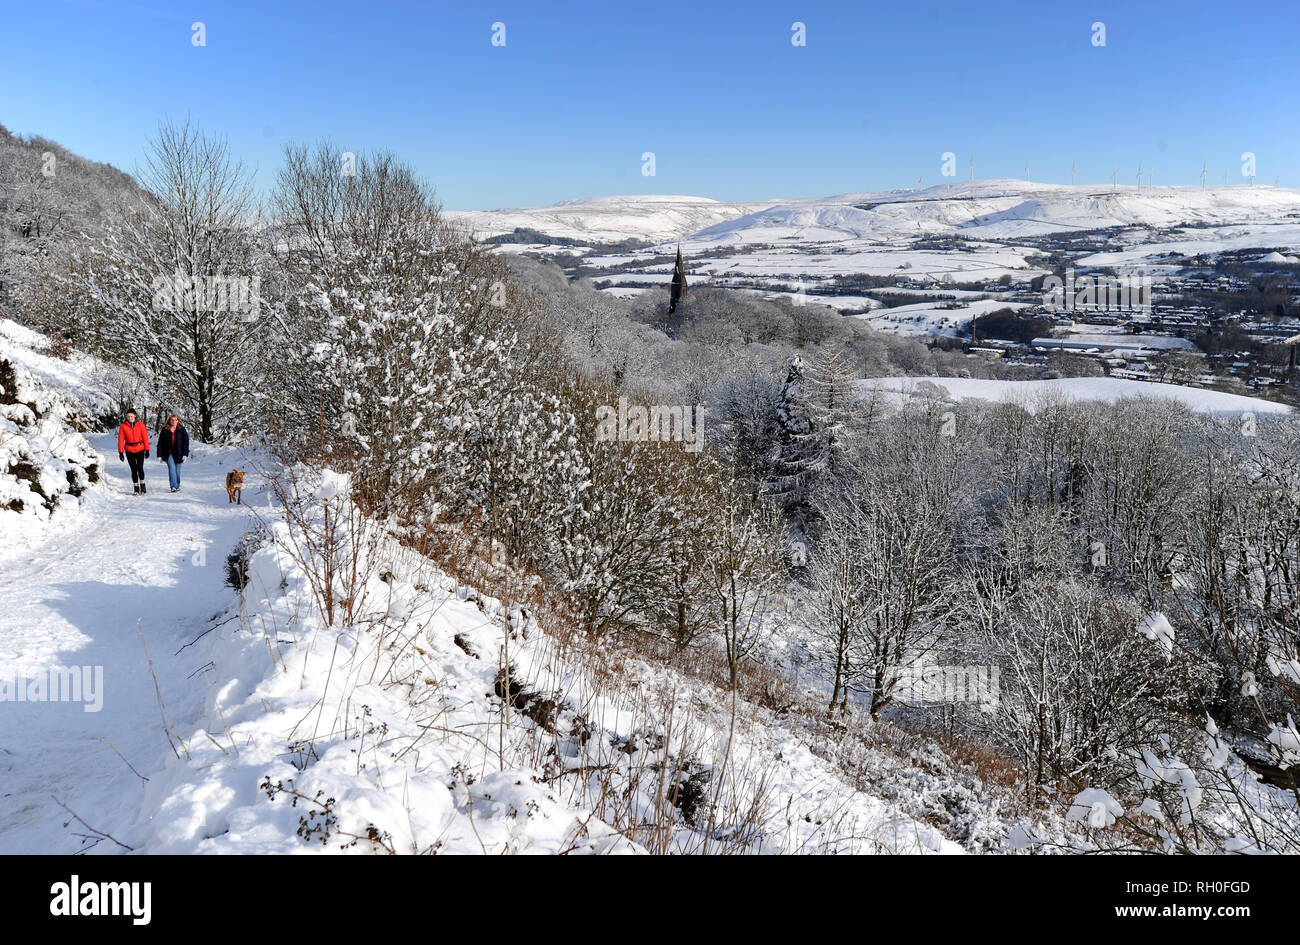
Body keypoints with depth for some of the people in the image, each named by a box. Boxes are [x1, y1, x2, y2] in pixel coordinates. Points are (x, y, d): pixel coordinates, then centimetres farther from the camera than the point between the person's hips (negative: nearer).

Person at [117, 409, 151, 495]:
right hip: (129, 451, 1)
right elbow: (121, 439, 0)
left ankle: (142, 485, 7)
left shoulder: (140, 425, -2)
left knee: (140, 468, -12)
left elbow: (145, 437, 0)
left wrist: (147, 450, -2)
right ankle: (136, 489, 11)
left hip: (140, 449, -1)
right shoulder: (123, 426, -1)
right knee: (133, 469, 4)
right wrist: (120, 452, -4)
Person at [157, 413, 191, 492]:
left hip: (178, 454, 1)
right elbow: (160, 443, 5)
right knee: (171, 468, -17)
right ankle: (173, 486, -24)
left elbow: (186, 442, 1)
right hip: (168, 453, -1)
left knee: (177, 470, 7)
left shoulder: (182, 430, 2)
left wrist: (185, 454, -7)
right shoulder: (165, 430, 2)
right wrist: (159, 455, 1)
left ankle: (177, 486, 21)